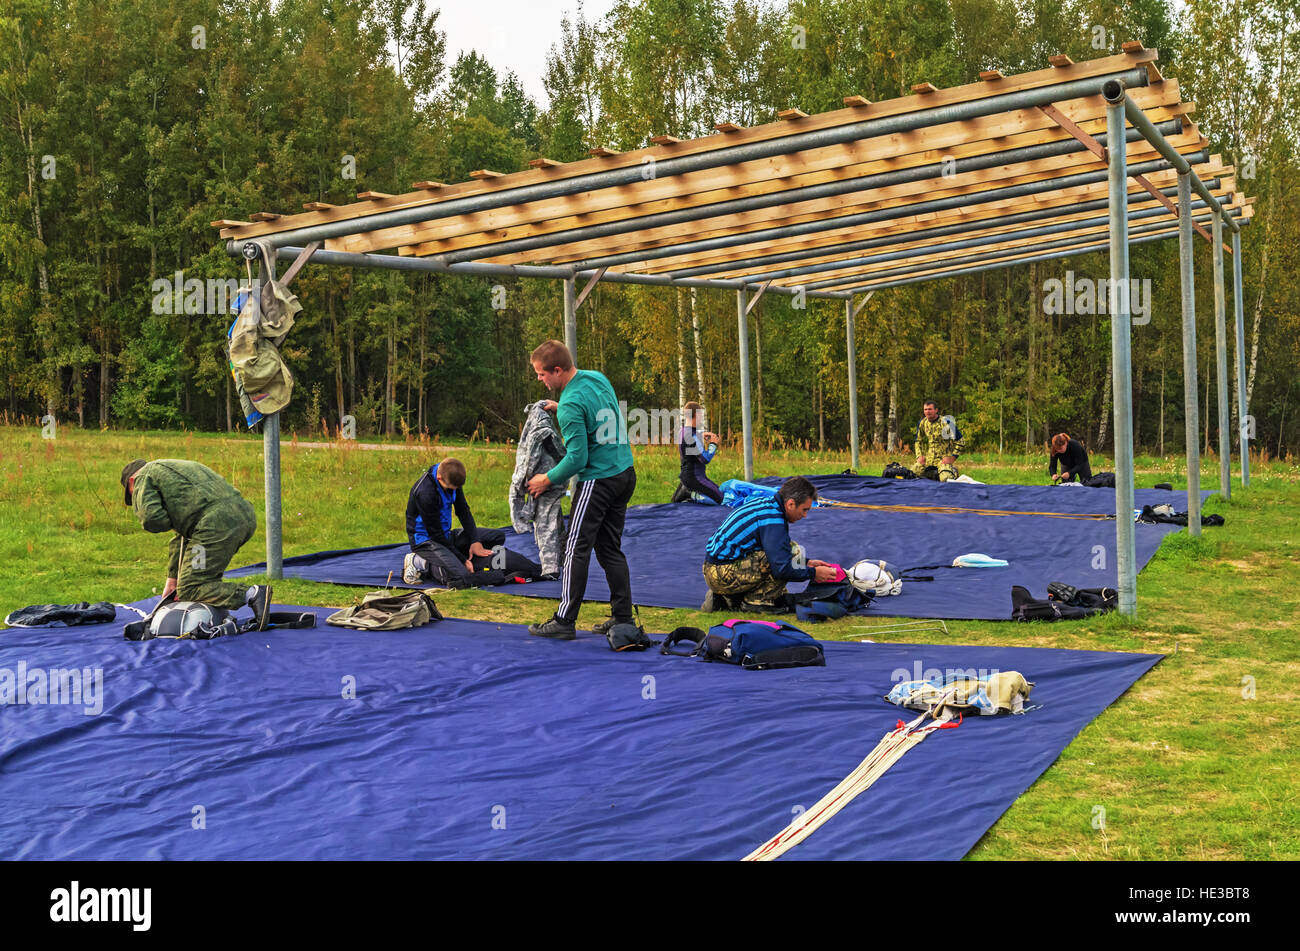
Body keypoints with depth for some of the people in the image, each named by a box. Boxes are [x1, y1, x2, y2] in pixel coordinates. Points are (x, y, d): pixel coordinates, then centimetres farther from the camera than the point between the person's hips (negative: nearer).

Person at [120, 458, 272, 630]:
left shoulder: (143, 476, 13)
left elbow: (151, 519, -6)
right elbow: (180, 536, 37)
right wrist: (172, 579, 35)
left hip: (217, 524, -9)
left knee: (189, 591, -2)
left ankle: (252, 594, -19)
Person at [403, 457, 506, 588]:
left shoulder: (451, 480, -4)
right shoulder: (425, 493, -29)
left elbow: (463, 511, 6)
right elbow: (435, 533, -22)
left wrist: (475, 541, -6)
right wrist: (463, 560, -18)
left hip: (445, 535, 9)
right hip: (425, 540, -9)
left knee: (498, 536, 6)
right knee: (462, 579, -33)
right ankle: (420, 564, -9)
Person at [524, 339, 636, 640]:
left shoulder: (570, 406, -21)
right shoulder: (598, 378, 5)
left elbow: (577, 458, -20)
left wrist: (548, 479, -6)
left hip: (597, 481, -9)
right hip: (626, 473, 9)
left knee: (577, 550, -2)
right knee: (610, 548, 13)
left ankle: (565, 621, 1)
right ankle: (623, 618, 13)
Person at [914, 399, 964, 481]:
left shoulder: (945, 422, -12)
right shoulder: (922, 423, 5)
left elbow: (959, 441, -8)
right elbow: (919, 441, 17)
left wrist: (952, 457, -12)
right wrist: (919, 456, 3)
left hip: (944, 458, -5)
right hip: (928, 459, 5)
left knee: (945, 478, -28)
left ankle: (953, 470, 9)